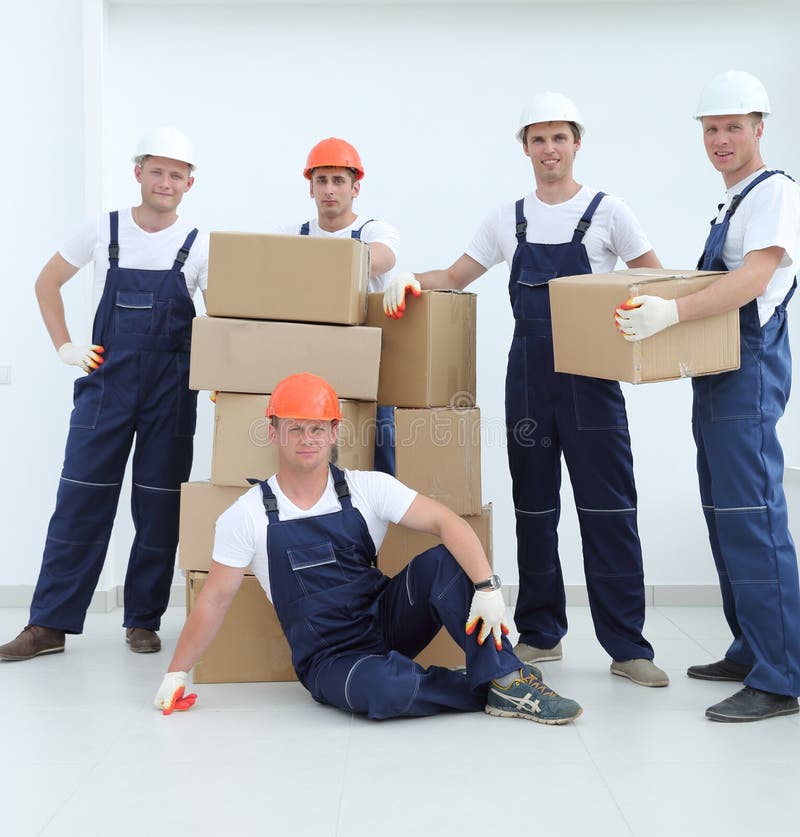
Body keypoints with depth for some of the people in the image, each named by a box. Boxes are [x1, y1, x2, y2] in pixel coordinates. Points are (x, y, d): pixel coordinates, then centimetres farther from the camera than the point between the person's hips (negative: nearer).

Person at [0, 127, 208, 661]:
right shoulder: (103, 231, 3)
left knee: (160, 507, 3)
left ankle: (143, 620, 17)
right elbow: (47, 283, 15)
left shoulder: (199, 246, 1)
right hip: (106, 381, 0)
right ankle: (50, 625, 8)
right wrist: (65, 347, 7)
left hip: (171, 390, 0)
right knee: (80, 501, 0)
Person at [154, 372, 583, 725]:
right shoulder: (247, 515, -7)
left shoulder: (366, 488, -6)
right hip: (329, 659, -2)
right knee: (381, 689, -37)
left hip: (388, 620, 2)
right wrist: (177, 673, -1)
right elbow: (214, 600, -1)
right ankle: (481, 692, -10)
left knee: (443, 562, -25)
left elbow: (447, 522, -16)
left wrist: (487, 586, -30)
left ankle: (506, 682, -16)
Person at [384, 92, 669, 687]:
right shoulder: (509, 219, 11)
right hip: (528, 375, 4)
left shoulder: (607, 212, 2)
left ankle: (627, 645, 4)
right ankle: (541, 632, 20)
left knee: (608, 509, -5)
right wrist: (412, 280, -8)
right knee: (533, 508, 8)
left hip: (591, 377, -3)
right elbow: (457, 276, 12)